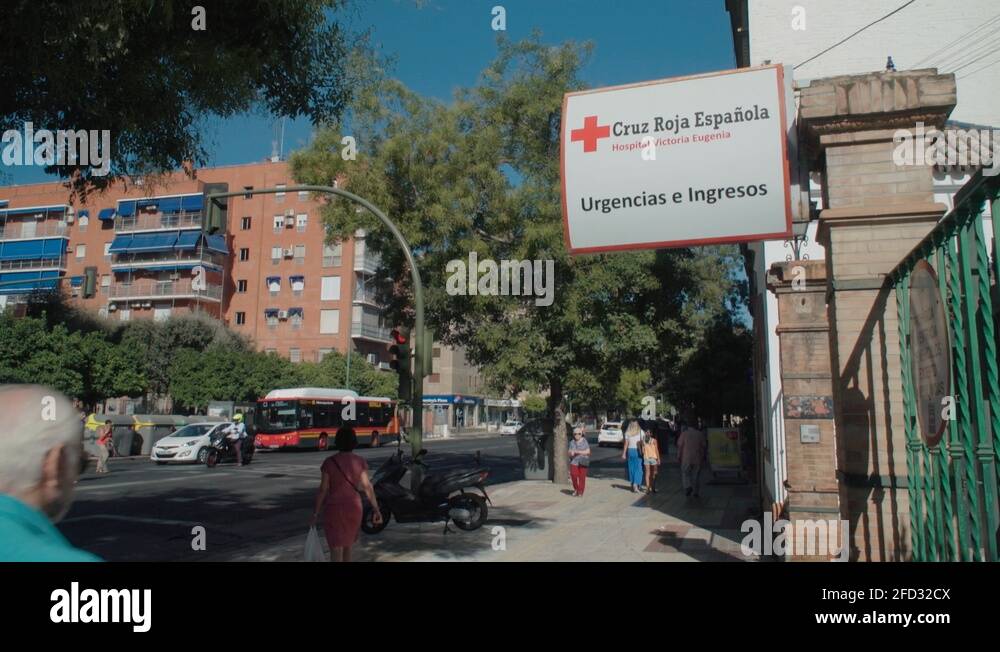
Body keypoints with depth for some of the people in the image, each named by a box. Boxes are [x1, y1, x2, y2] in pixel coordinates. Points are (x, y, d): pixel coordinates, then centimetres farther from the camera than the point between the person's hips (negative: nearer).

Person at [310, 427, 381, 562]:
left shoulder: (329, 462, -10)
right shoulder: (360, 461, -4)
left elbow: (323, 489, -9)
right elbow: (367, 487, -8)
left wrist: (315, 513, -1)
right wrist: (376, 510, -5)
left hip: (334, 509, -3)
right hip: (353, 508, 3)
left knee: (336, 551, 0)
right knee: (347, 546, 24)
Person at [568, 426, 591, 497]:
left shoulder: (584, 441, -1)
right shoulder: (572, 442, 9)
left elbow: (588, 452, -8)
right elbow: (570, 452, 15)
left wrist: (578, 452, -14)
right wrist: (571, 453, -9)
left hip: (583, 462, -2)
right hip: (574, 462, 2)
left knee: (582, 477, -2)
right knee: (574, 476, -11)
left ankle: (580, 492, 11)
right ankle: (576, 489, 12)